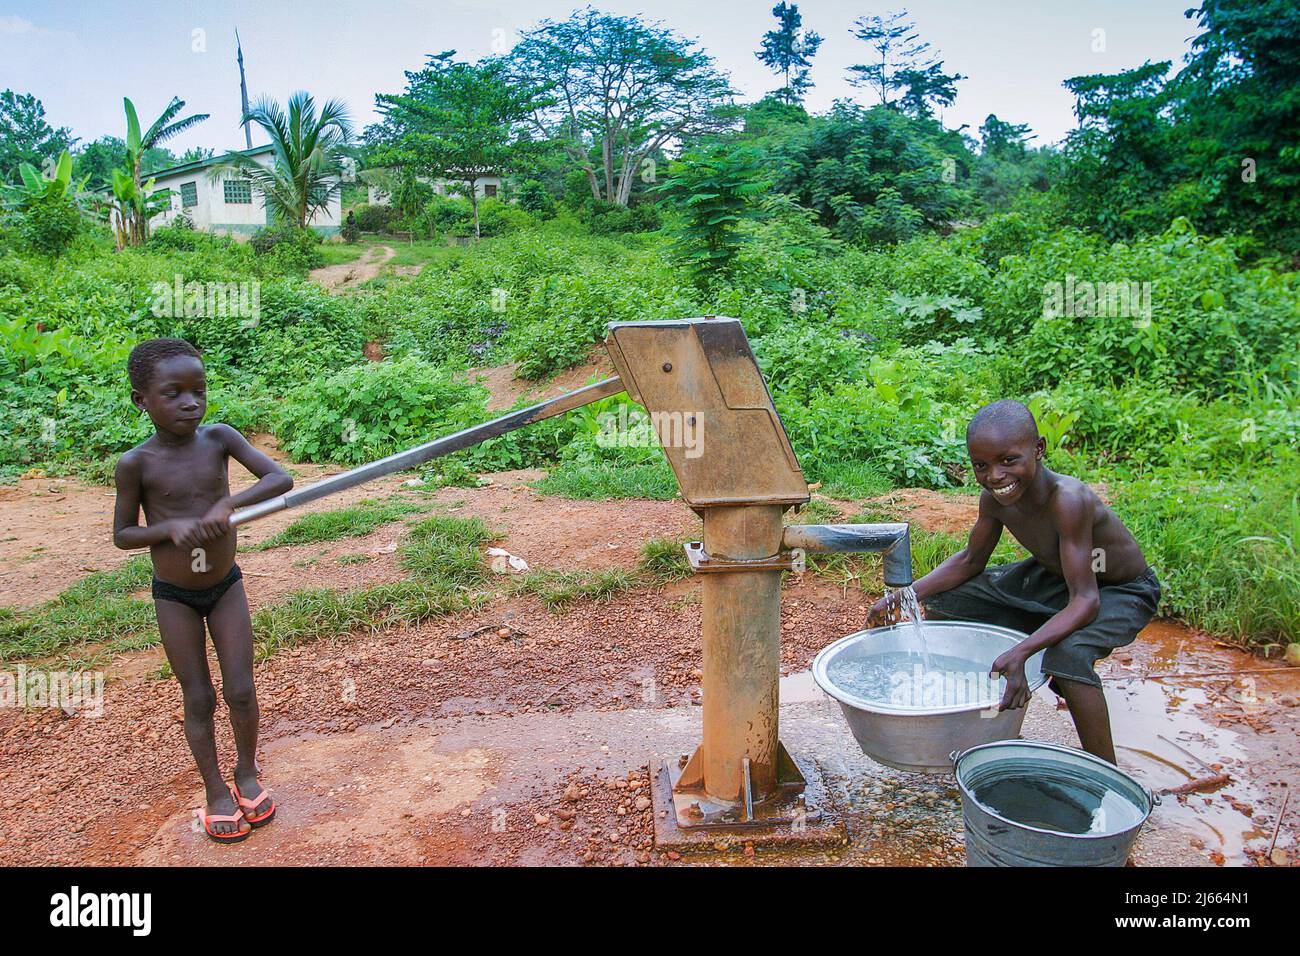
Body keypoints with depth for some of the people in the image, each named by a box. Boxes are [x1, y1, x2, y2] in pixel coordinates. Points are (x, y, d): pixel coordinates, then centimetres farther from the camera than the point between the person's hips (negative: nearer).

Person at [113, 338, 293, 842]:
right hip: (174, 596, -1)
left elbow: (281, 479, -17)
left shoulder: (219, 438, -11)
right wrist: (170, 527, -24)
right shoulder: (137, 463, -15)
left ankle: (247, 773, 28)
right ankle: (216, 790, 25)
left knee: (240, 691, 3)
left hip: (226, 586, 1)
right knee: (199, 699, 7)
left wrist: (227, 503, -30)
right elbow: (121, 534, -5)